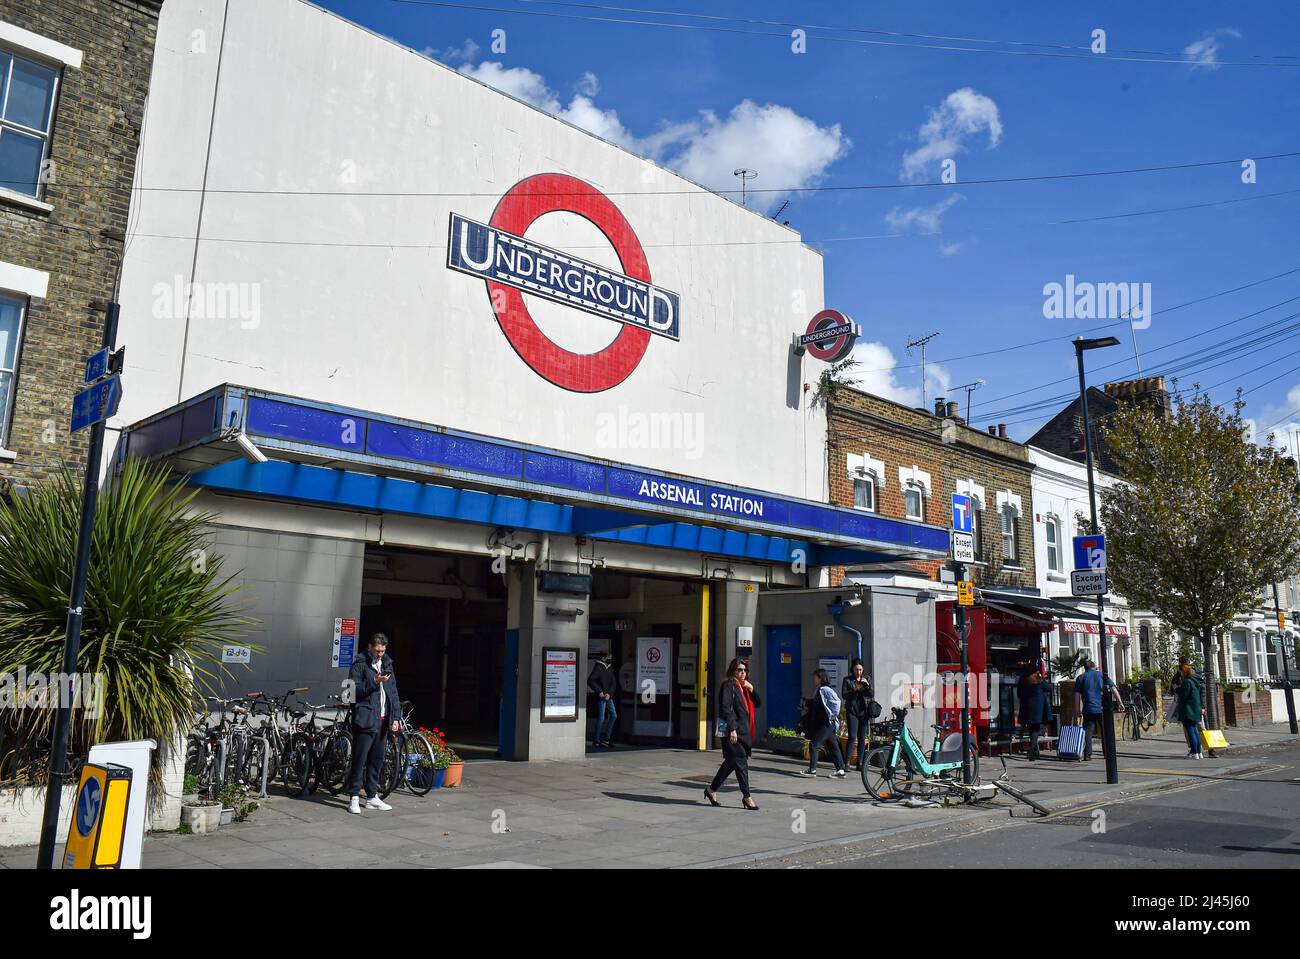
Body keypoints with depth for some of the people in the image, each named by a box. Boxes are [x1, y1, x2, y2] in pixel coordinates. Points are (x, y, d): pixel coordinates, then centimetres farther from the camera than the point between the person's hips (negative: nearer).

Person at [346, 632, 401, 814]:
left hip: (383, 721, 6)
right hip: (365, 720, -6)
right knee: (359, 760, -4)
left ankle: (372, 797, 18)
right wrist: (374, 682, -21)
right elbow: (354, 690, -11)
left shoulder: (387, 665, 16)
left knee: (377, 760, 10)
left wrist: (395, 717, 11)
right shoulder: (360, 665, -2)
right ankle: (354, 798, 3)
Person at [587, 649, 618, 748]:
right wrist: (599, 691, -19)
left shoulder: (610, 668, 11)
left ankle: (605, 737, 19)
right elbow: (590, 681, -18)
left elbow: (614, 683, 8)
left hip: (609, 697, 8)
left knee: (614, 715, 8)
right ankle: (596, 741, 4)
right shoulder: (598, 667, -10)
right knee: (601, 718, -6)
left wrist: (609, 693, -7)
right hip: (601, 697, -8)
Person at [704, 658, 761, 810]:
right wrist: (732, 729, -20)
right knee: (741, 762, -6)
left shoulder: (744, 687, 18)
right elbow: (725, 708, -15)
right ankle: (747, 796, 0)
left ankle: (712, 789, 25)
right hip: (733, 730, -9)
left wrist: (751, 689, 1)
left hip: (744, 731, 9)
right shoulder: (728, 686, -7)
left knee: (732, 762, 13)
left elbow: (758, 703, 17)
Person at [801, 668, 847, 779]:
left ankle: (812, 770, -3)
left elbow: (836, 701, -23)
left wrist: (832, 716, -19)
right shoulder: (818, 690, 15)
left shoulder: (824, 690, -15)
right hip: (823, 723, 10)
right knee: (834, 747, 10)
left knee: (814, 745, -6)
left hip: (827, 723, -10)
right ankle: (840, 770, 13)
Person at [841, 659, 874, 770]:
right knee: (852, 737, -10)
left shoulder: (866, 679, 10)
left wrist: (867, 685, -15)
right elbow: (843, 695, -6)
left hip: (864, 712, 3)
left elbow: (872, 695, 3)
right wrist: (855, 689, -20)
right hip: (852, 711, -3)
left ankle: (860, 763, 10)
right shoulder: (847, 680, 2)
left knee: (862, 738, 4)